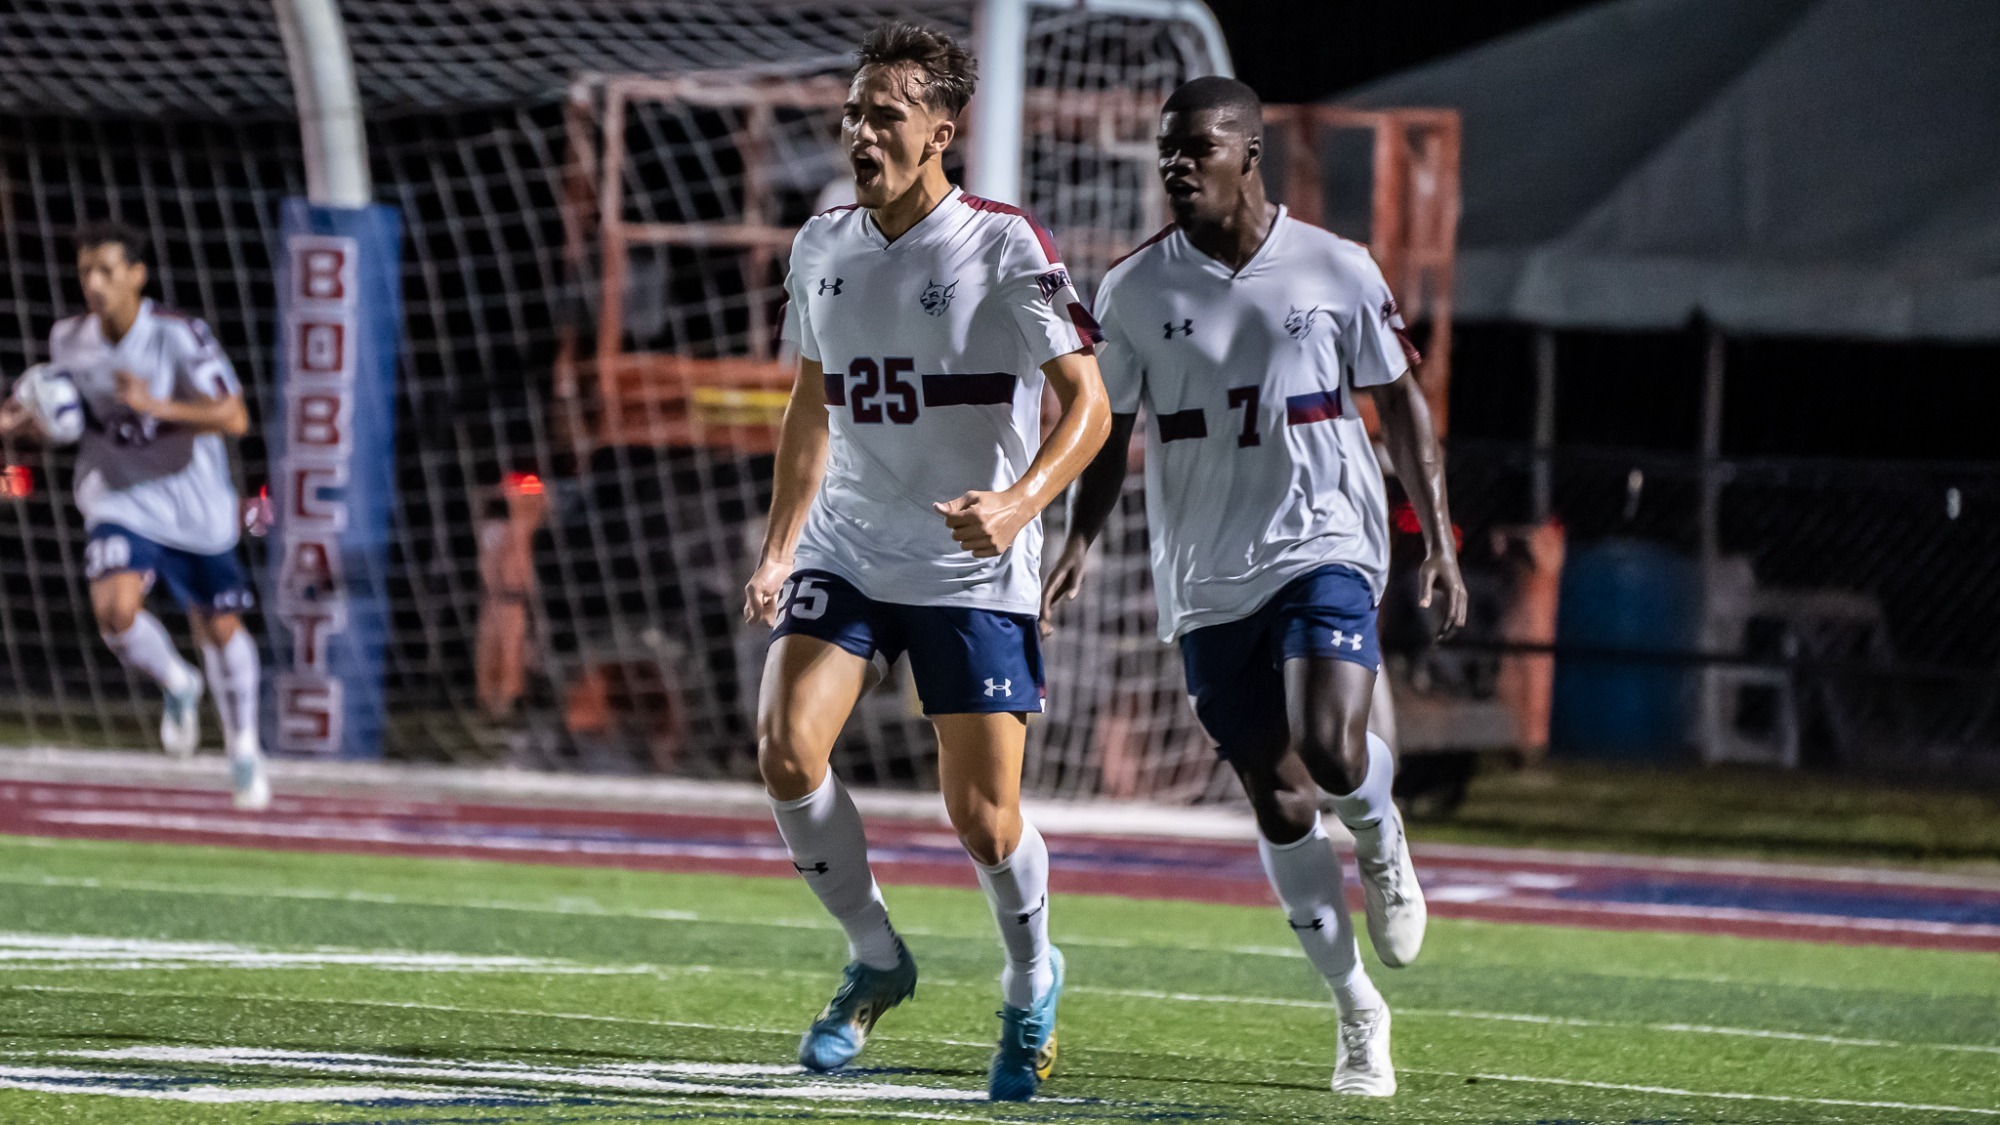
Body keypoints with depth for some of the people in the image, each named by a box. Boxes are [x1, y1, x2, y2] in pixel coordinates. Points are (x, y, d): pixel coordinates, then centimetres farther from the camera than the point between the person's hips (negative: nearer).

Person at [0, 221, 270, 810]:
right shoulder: (68, 339, -6)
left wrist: (155, 405, -35)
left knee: (220, 628, 8)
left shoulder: (179, 336, -20)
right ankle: (176, 684, 9)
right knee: (115, 609, -24)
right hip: (119, 500, 2)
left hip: (194, 503, -2)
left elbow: (234, 418, -24)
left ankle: (243, 748, 33)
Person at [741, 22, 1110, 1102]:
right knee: (785, 750, -17)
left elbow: (1086, 405, -12)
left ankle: (1031, 982, 27)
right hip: (845, 550, 4)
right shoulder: (821, 248, 6)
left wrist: (1019, 503, -28)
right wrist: (777, 552, 13)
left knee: (983, 818, -4)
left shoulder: (1006, 247, -11)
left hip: (973, 569, -4)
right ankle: (874, 960, 6)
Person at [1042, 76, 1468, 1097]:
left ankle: (1381, 840, 14)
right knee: (1278, 800, 1)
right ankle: (1358, 1014, 13)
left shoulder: (1336, 272, -2)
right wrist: (1079, 541, -3)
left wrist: (1440, 539, 3)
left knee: (1332, 751, -23)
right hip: (1207, 579, 2)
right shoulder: (1134, 289, 2)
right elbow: (1109, 427, 10)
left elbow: (1399, 402, 7)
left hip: (1324, 546, -2)